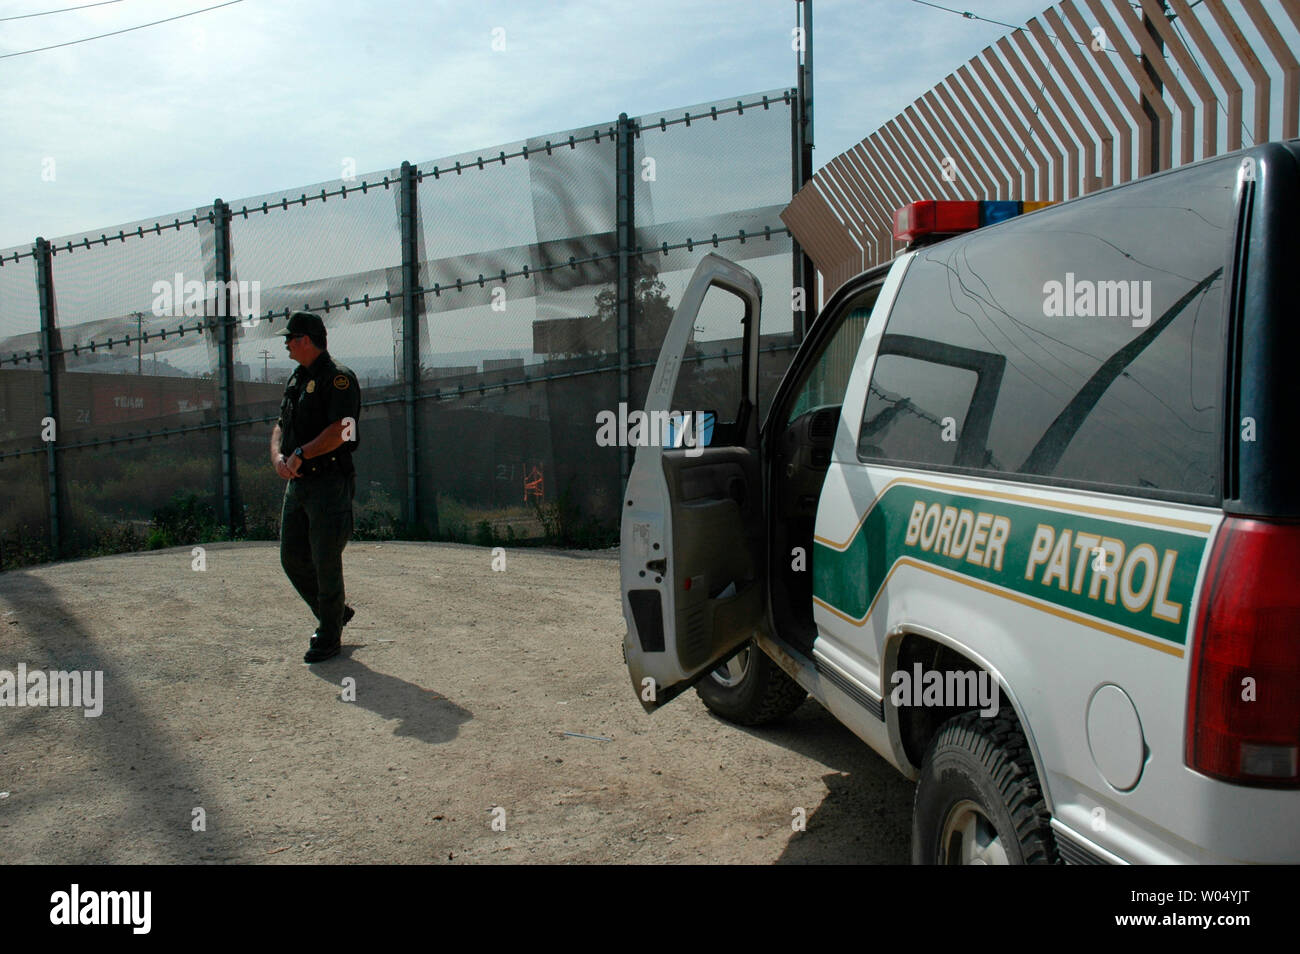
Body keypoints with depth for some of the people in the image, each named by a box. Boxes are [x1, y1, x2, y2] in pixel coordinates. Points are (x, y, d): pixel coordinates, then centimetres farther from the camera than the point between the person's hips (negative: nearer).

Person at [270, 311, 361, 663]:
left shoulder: (338, 378, -11)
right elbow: (281, 426, 17)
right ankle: (334, 612, 30)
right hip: (297, 483, 9)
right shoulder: (296, 379, 17)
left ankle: (329, 637, 12)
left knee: (326, 563, -2)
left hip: (329, 484, -9)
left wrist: (300, 454, -15)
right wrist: (278, 457, -3)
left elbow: (339, 432, -21)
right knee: (292, 558, 11)